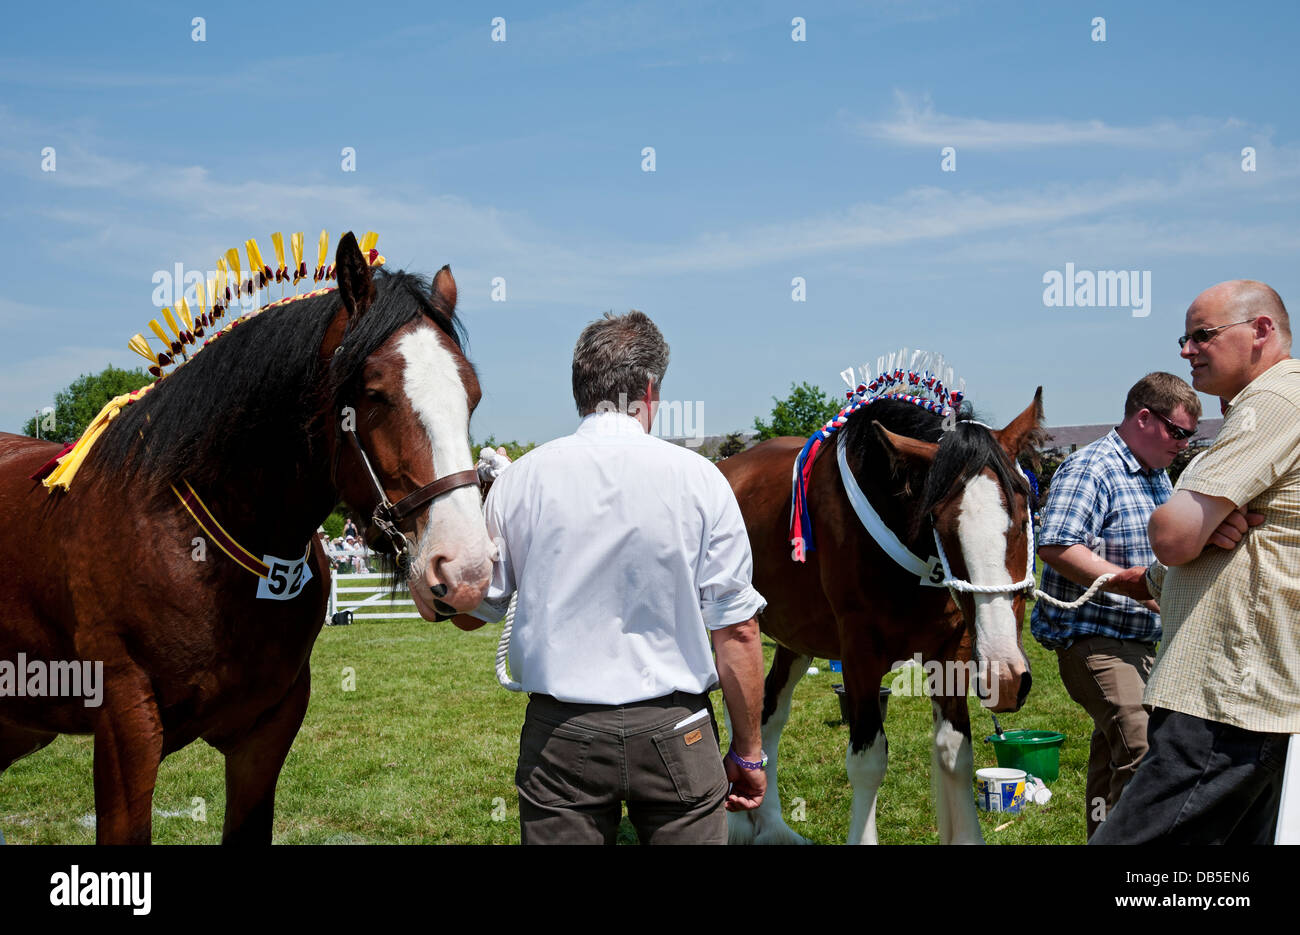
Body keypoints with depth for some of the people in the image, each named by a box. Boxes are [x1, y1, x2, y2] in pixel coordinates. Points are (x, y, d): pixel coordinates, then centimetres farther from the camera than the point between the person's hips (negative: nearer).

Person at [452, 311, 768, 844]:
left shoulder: (521, 479, -3)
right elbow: (738, 631, -6)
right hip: (675, 736, -1)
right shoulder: (698, 478, -6)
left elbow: (471, 611, 7)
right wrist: (748, 753, 4)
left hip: (559, 739, 1)